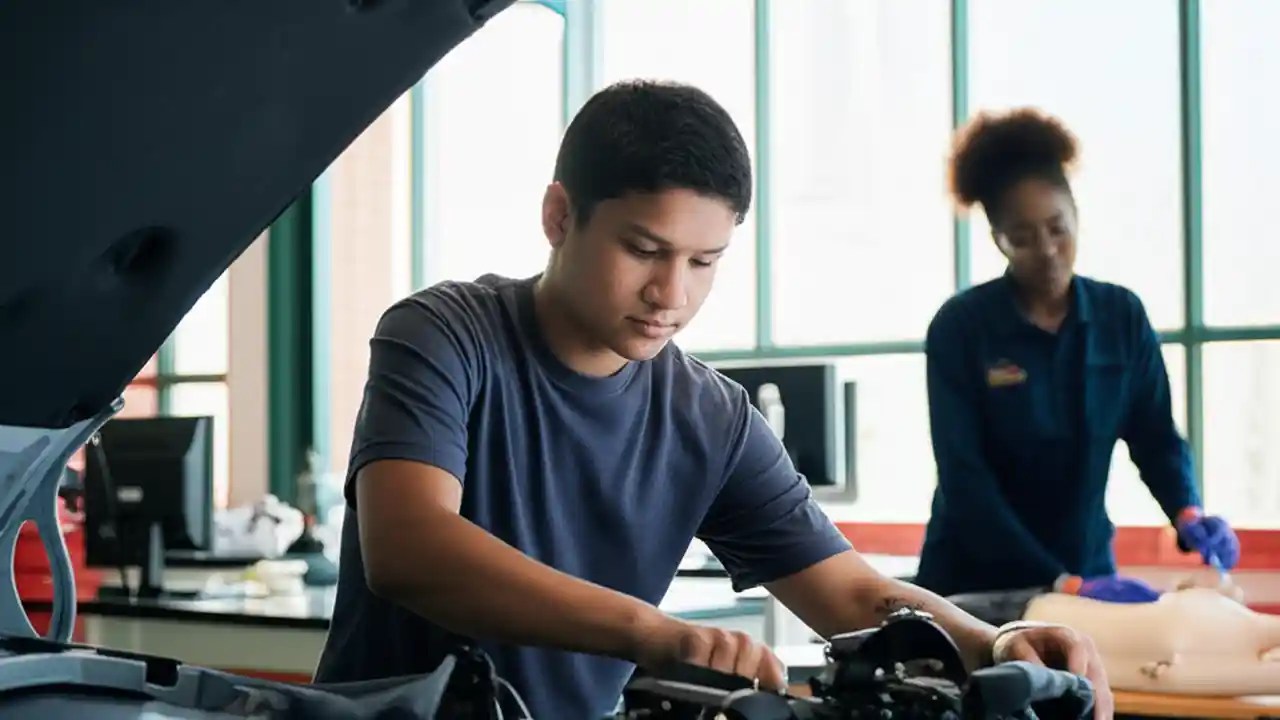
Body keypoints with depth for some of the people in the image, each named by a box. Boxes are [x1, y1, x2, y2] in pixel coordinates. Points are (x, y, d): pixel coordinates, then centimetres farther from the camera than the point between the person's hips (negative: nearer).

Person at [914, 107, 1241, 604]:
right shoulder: (959, 327, -12)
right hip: (975, 582, -2)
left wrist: (1187, 514, -18)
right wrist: (1062, 584, -24)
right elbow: (965, 480, -17)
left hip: (1086, 570, 3)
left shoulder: (1122, 316, -2)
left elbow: (1155, 436, 2)